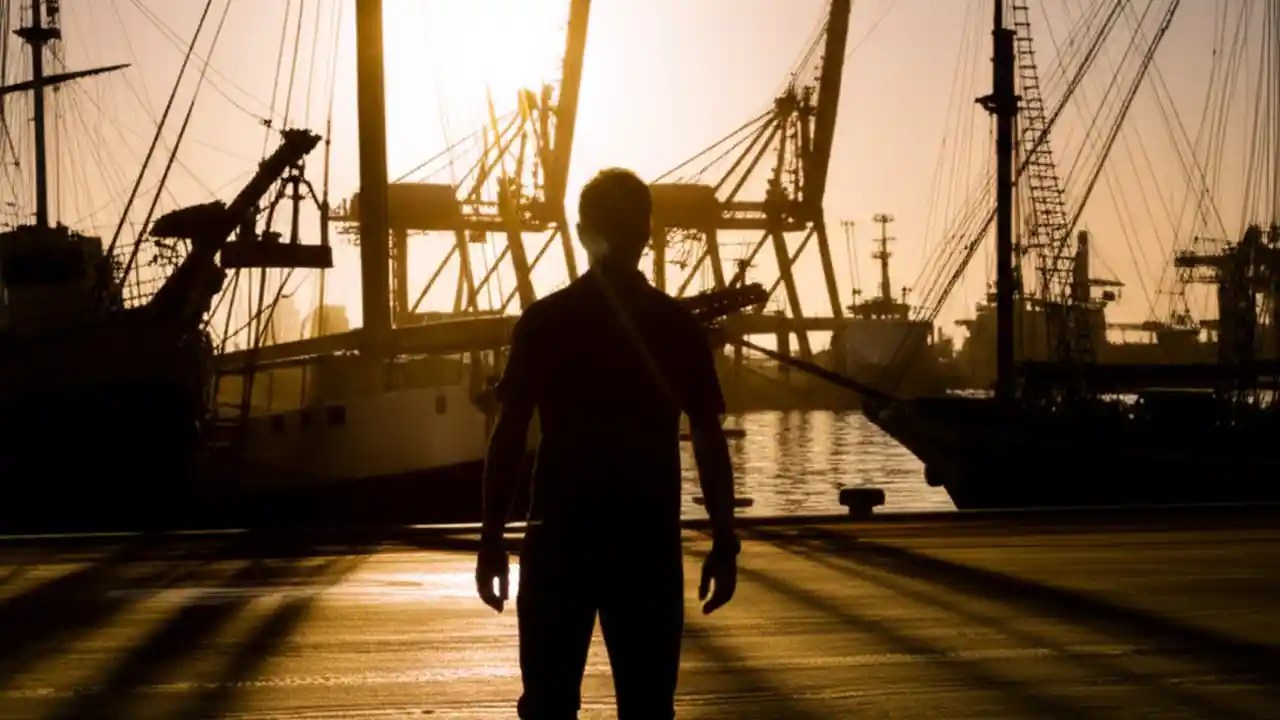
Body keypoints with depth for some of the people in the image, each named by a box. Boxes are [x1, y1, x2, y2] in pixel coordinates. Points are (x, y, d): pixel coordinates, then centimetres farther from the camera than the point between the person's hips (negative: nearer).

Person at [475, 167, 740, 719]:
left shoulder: (542, 322, -2)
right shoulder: (678, 326, 0)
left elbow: (509, 435, -3)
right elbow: (709, 442, 0)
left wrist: (492, 536, 3)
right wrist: (724, 543, 5)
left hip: (560, 537, 0)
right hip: (649, 540, 1)